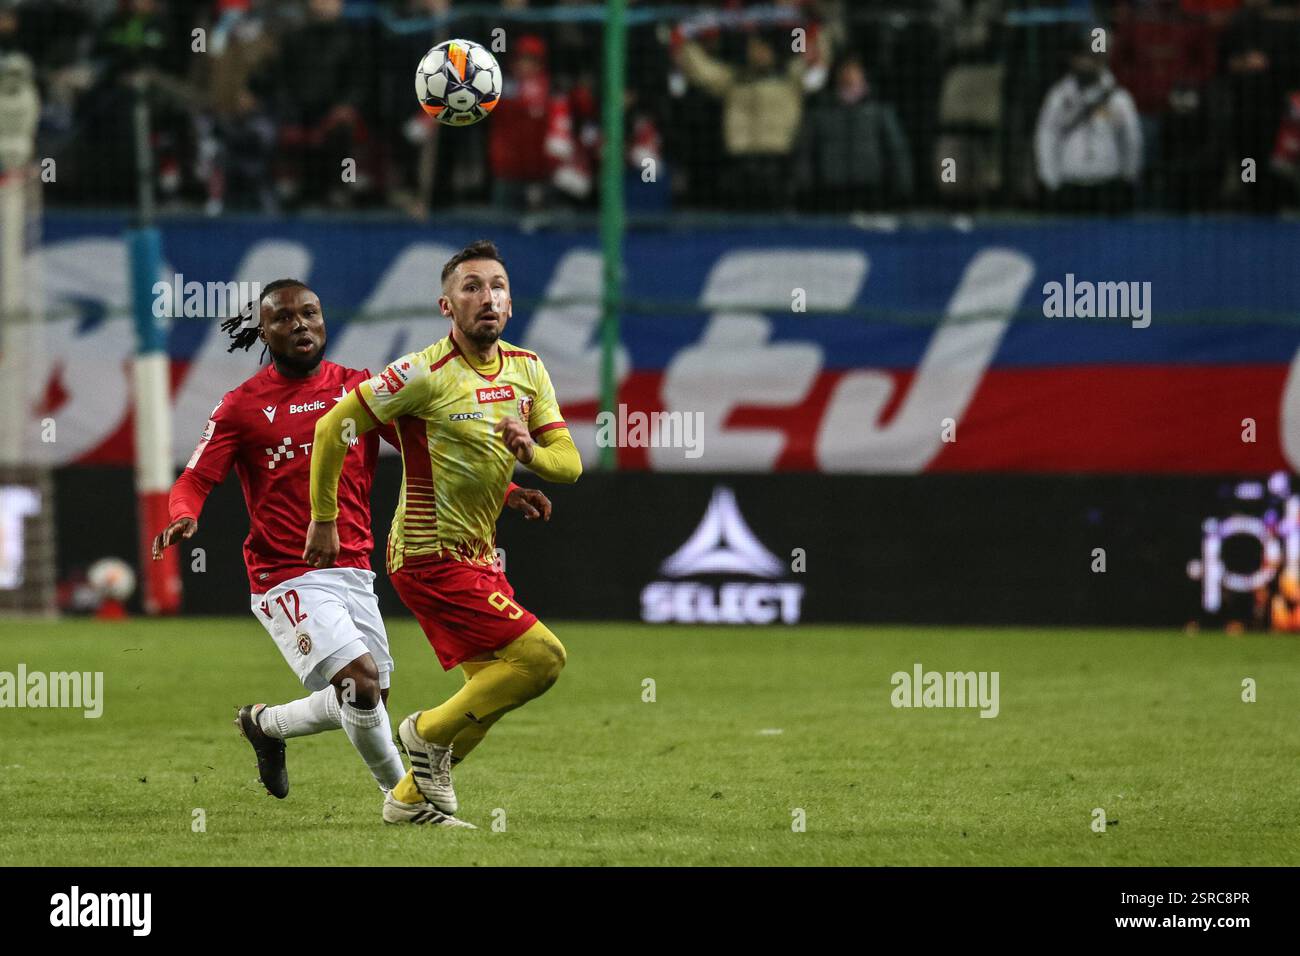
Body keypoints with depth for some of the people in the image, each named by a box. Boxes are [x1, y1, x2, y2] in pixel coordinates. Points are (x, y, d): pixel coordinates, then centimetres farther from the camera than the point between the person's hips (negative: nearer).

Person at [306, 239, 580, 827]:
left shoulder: (528, 370, 4)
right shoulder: (427, 374, -18)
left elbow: (569, 463, 4)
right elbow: (333, 429, -14)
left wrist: (530, 452, -19)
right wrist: (324, 520, -9)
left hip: (479, 557, 8)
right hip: (432, 557, -8)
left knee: (488, 687, 16)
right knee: (542, 655, -16)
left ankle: (410, 798, 30)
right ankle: (430, 734, 2)